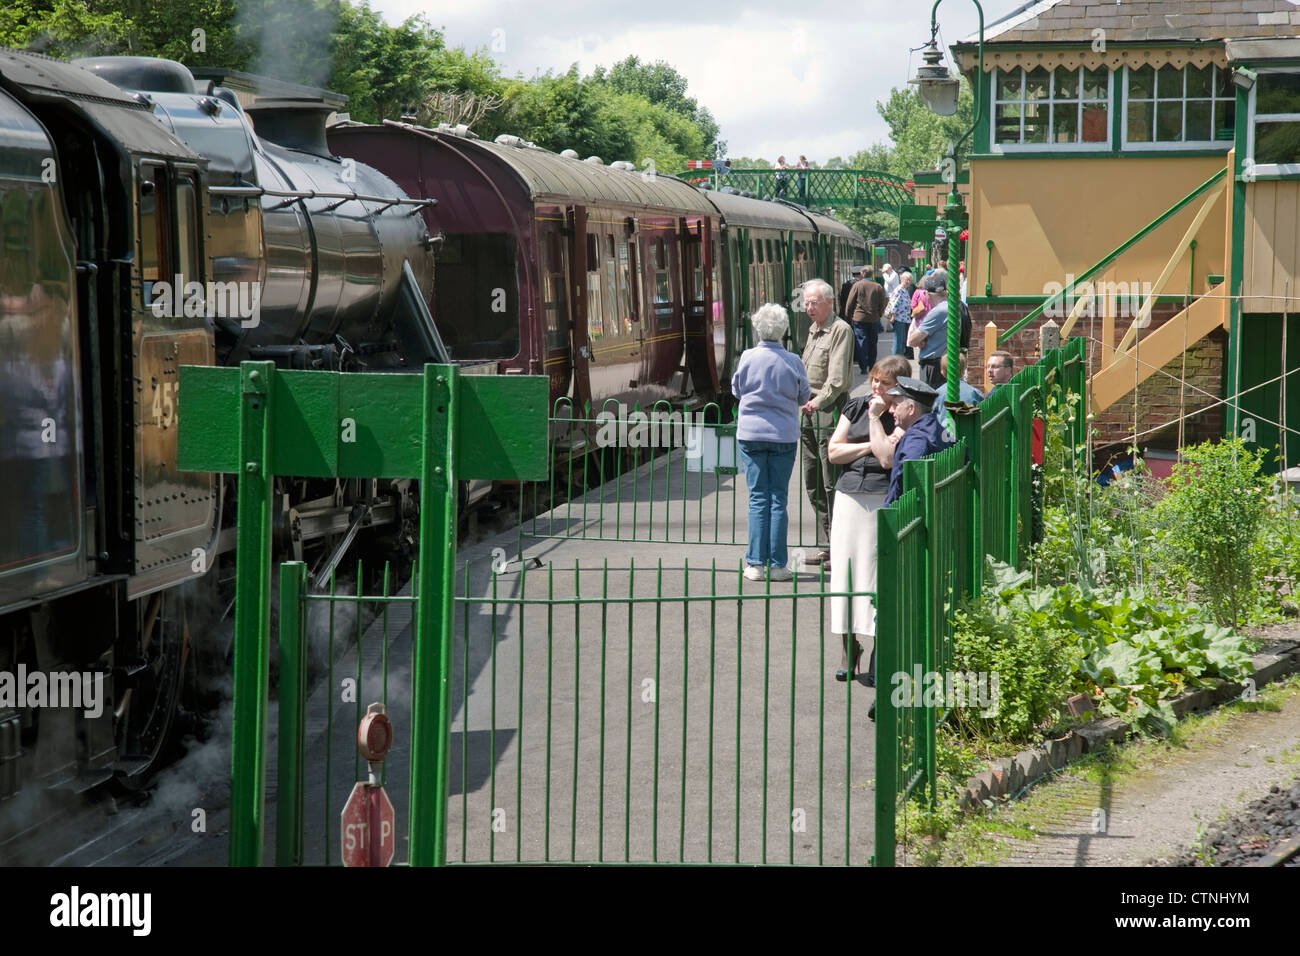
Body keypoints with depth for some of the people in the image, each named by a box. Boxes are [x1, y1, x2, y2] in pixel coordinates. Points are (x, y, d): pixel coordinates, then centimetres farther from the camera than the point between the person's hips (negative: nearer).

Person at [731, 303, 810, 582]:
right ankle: (777, 565, 5)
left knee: (758, 499, 5)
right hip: (784, 436, 0)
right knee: (779, 499, 5)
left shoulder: (748, 358, -7)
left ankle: (756, 563, 3)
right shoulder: (792, 361, -7)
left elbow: (736, 389, 7)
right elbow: (804, 396, 5)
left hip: (751, 434, 0)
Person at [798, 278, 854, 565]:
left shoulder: (841, 330, -9)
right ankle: (826, 545, 16)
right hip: (810, 409, 9)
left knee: (831, 482, -9)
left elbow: (838, 376, -18)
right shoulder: (813, 330, 19)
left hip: (830, 410, -9)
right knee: (813, 482, 10)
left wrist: (819, 401, -24)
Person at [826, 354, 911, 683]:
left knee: (880, 572, -5)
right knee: (845, 569, 3)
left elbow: (888, 458, -14)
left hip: (884, 500, -5)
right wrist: (870, 446, -2)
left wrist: (876, 419, -8)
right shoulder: (855, 407, 13)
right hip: (849, 495, 5)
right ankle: (849, 649, 15)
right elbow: (834, 451, 9)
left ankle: (879, 655, 3)